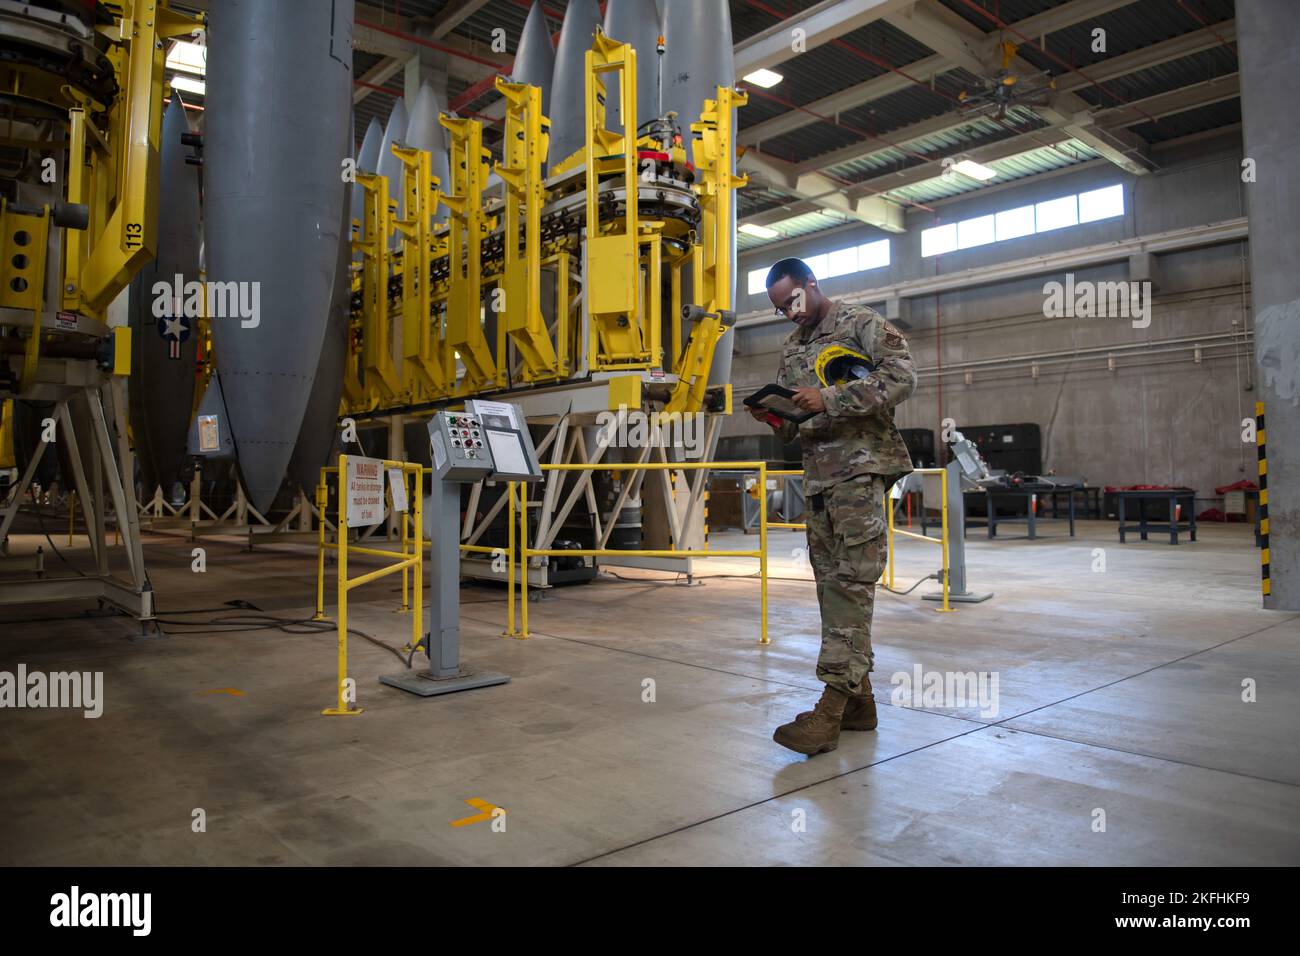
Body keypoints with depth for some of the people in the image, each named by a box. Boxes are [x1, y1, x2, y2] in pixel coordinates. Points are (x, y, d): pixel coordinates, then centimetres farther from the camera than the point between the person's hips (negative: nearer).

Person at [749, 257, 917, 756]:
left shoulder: (864, 324, 1)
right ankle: (858, 700, 15)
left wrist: (830, 398, -20)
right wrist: (774, 416, -1)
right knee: (831, 584, 7)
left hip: (862, 469, -8)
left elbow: (902, 376, -14)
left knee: (850, 585, -11)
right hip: (817, 476, 8)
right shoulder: (791, 349, 21)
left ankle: (832, 707, -13)